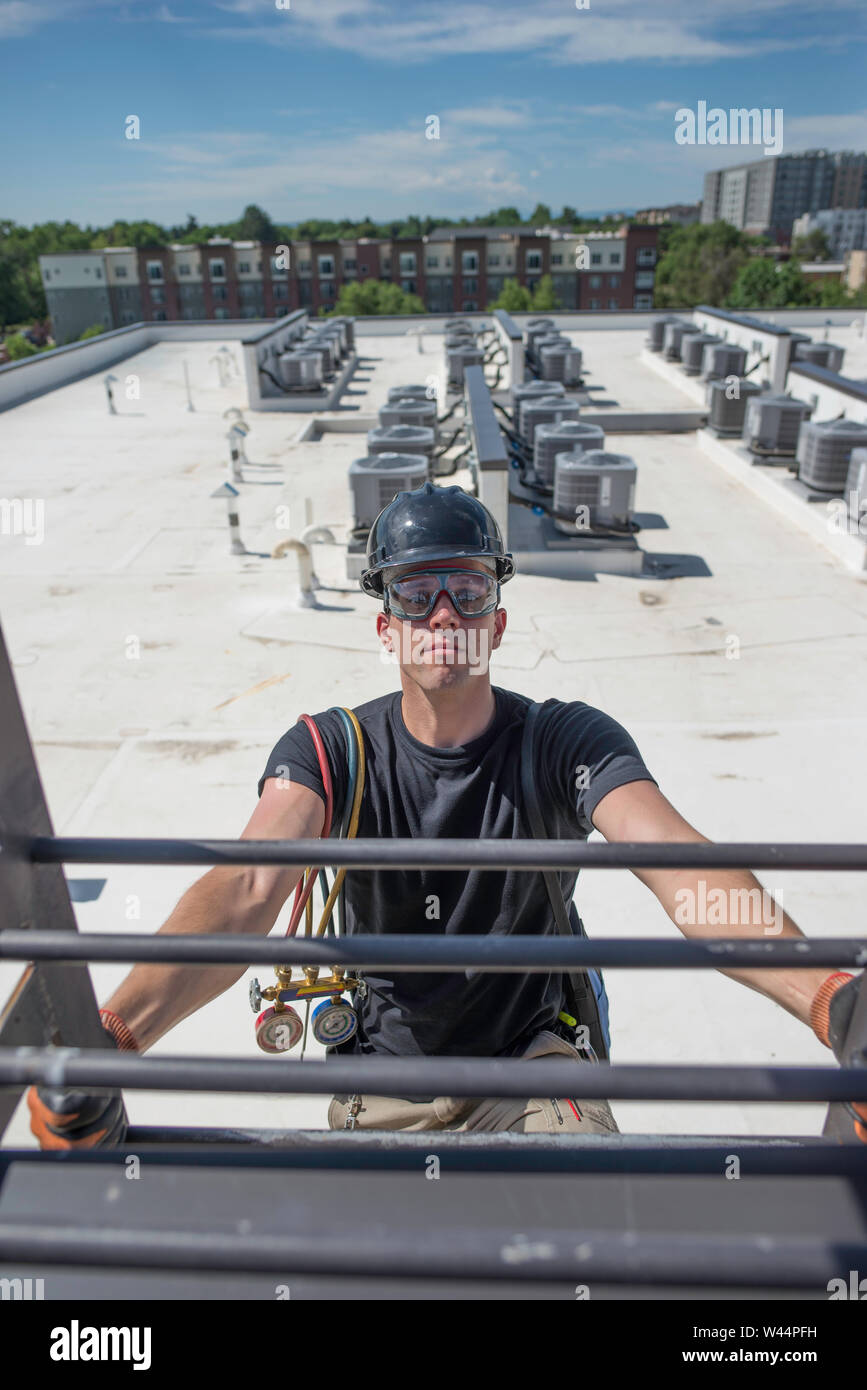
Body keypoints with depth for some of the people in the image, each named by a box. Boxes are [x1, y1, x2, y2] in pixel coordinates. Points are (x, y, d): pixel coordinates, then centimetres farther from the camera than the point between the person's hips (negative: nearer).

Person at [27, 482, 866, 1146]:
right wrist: (111, 1034, -47)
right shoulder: (331, 751, -12)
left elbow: (681, 869, -30)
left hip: (529, 1062, -1)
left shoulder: (567, 742, -14)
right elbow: (247, 892, -28)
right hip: (382, 1078, 2)